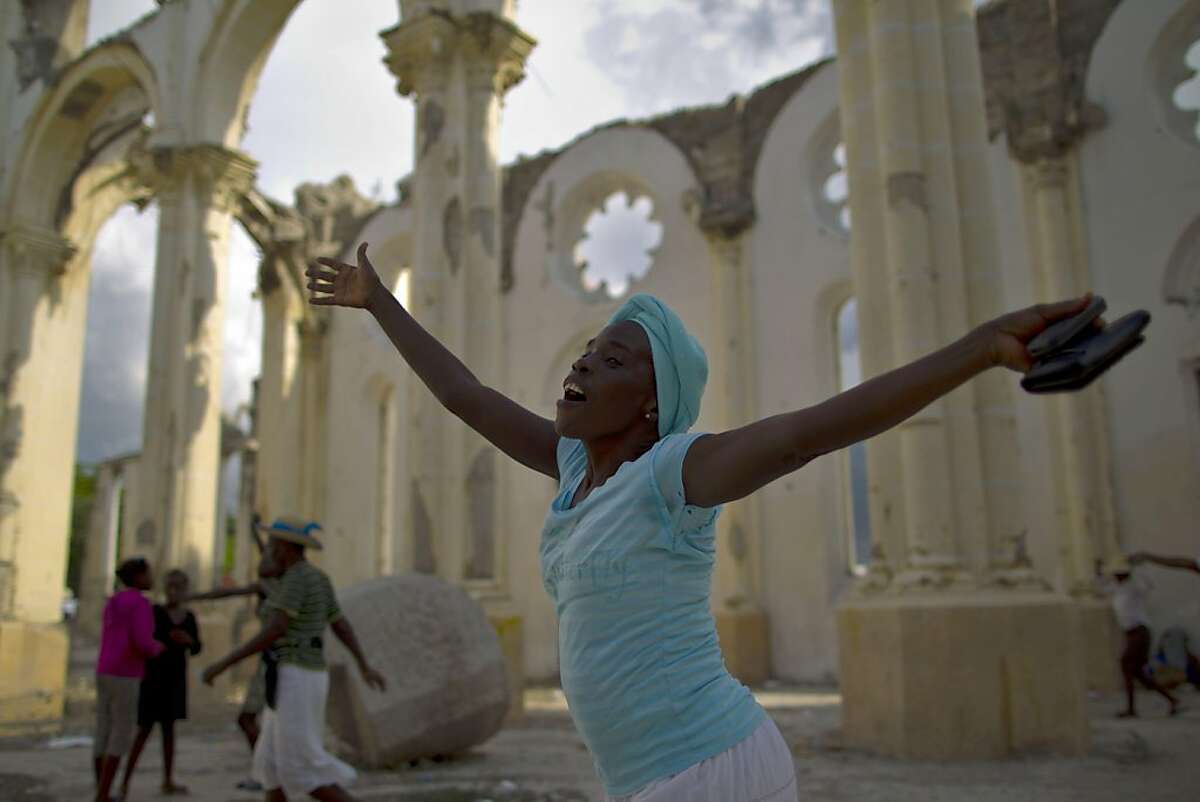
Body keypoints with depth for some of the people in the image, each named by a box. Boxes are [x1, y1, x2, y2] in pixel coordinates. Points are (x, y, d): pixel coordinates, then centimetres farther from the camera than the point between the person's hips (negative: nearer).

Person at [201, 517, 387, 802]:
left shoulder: (296, 577, -16)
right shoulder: (318, 579, 14)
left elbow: (275, 632, -23)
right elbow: (342, 626, 18)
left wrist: (223, 663, -19)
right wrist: (365, 667, 23)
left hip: (294, 679, -10)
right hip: (307, 676, 10)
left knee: (300, 768, -6)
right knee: (273, 759, 15)